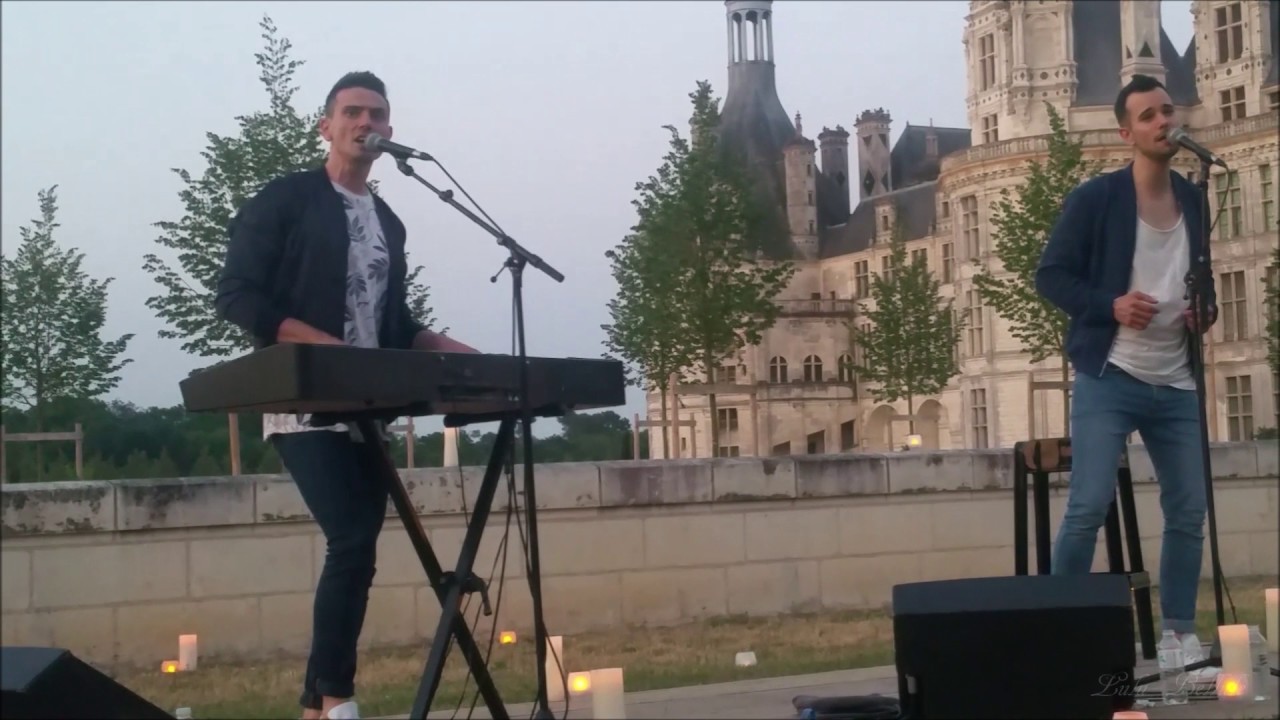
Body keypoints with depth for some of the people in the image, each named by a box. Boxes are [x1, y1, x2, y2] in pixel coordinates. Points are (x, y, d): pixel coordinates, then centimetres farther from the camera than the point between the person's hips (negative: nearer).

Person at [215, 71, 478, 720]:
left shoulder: (387, 223, 19)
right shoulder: (284, 199, -2)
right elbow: (236, 297, -10)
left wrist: (460, 354, 7)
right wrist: (326, 346, -21)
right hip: (306, 406, -7)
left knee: (356, 551, 4)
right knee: (352, 545, -19)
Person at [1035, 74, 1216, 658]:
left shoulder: (1193, 199, 12)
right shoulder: (1095, 198, -6)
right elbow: (1050, 275, -6)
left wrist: (1206, 307, 2)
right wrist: (1110, 305, -20)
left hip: (1177, 386, 6)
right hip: (1109, 379, -5)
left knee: (1189, 512, 7)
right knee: (1088, 507, -11)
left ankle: (1181, 631, 18)